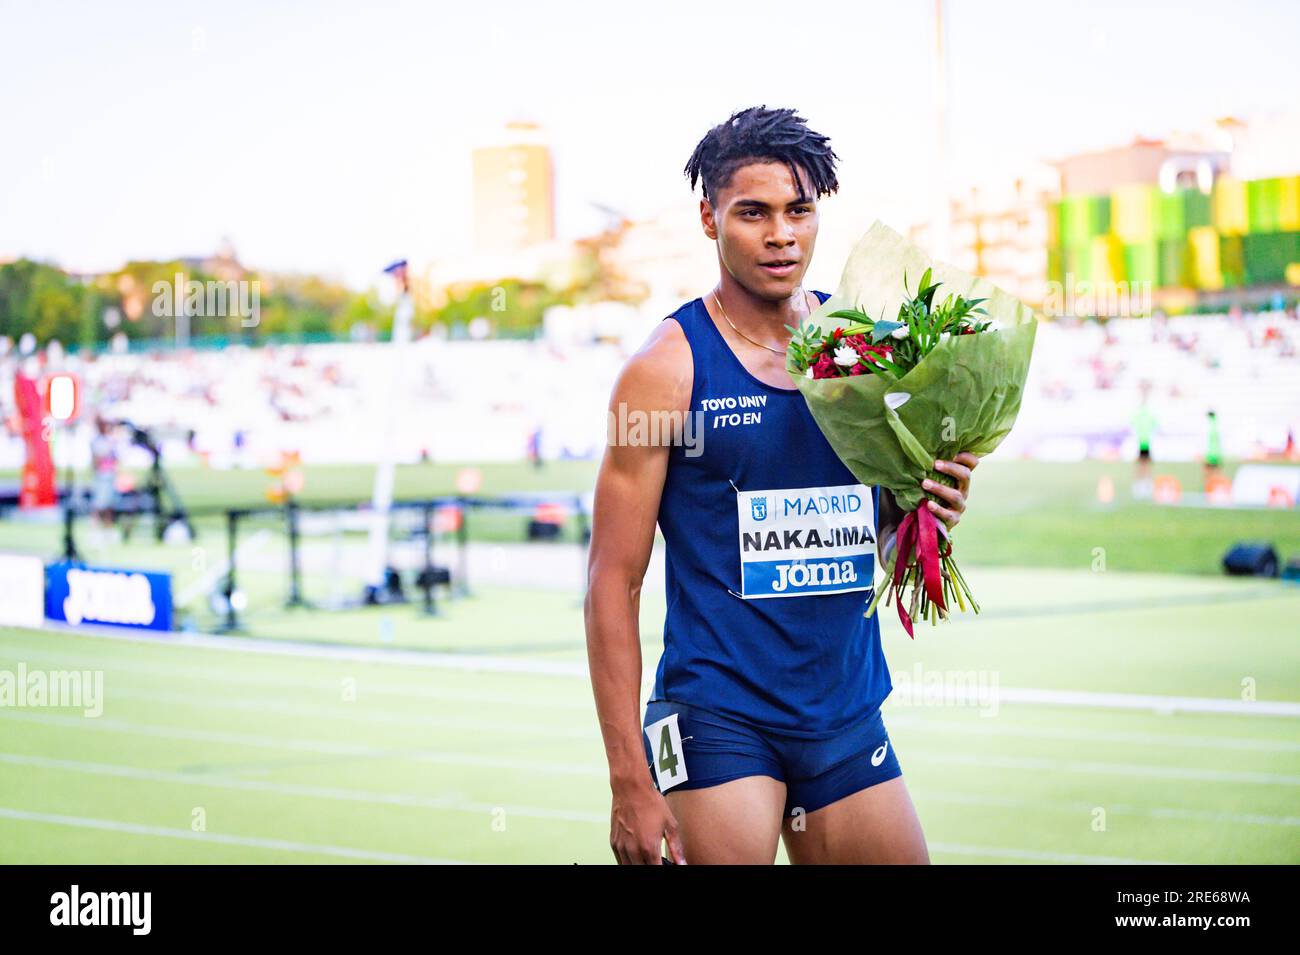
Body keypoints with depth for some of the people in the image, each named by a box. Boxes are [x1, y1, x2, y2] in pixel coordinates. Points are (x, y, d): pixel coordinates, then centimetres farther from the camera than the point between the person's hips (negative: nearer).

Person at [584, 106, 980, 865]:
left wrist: (929, 510, -7)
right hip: (719, 715, -5)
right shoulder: (668, 368, -7)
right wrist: (630, 780, -14)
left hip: (851, 716, 5)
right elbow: (614, 580, -8)